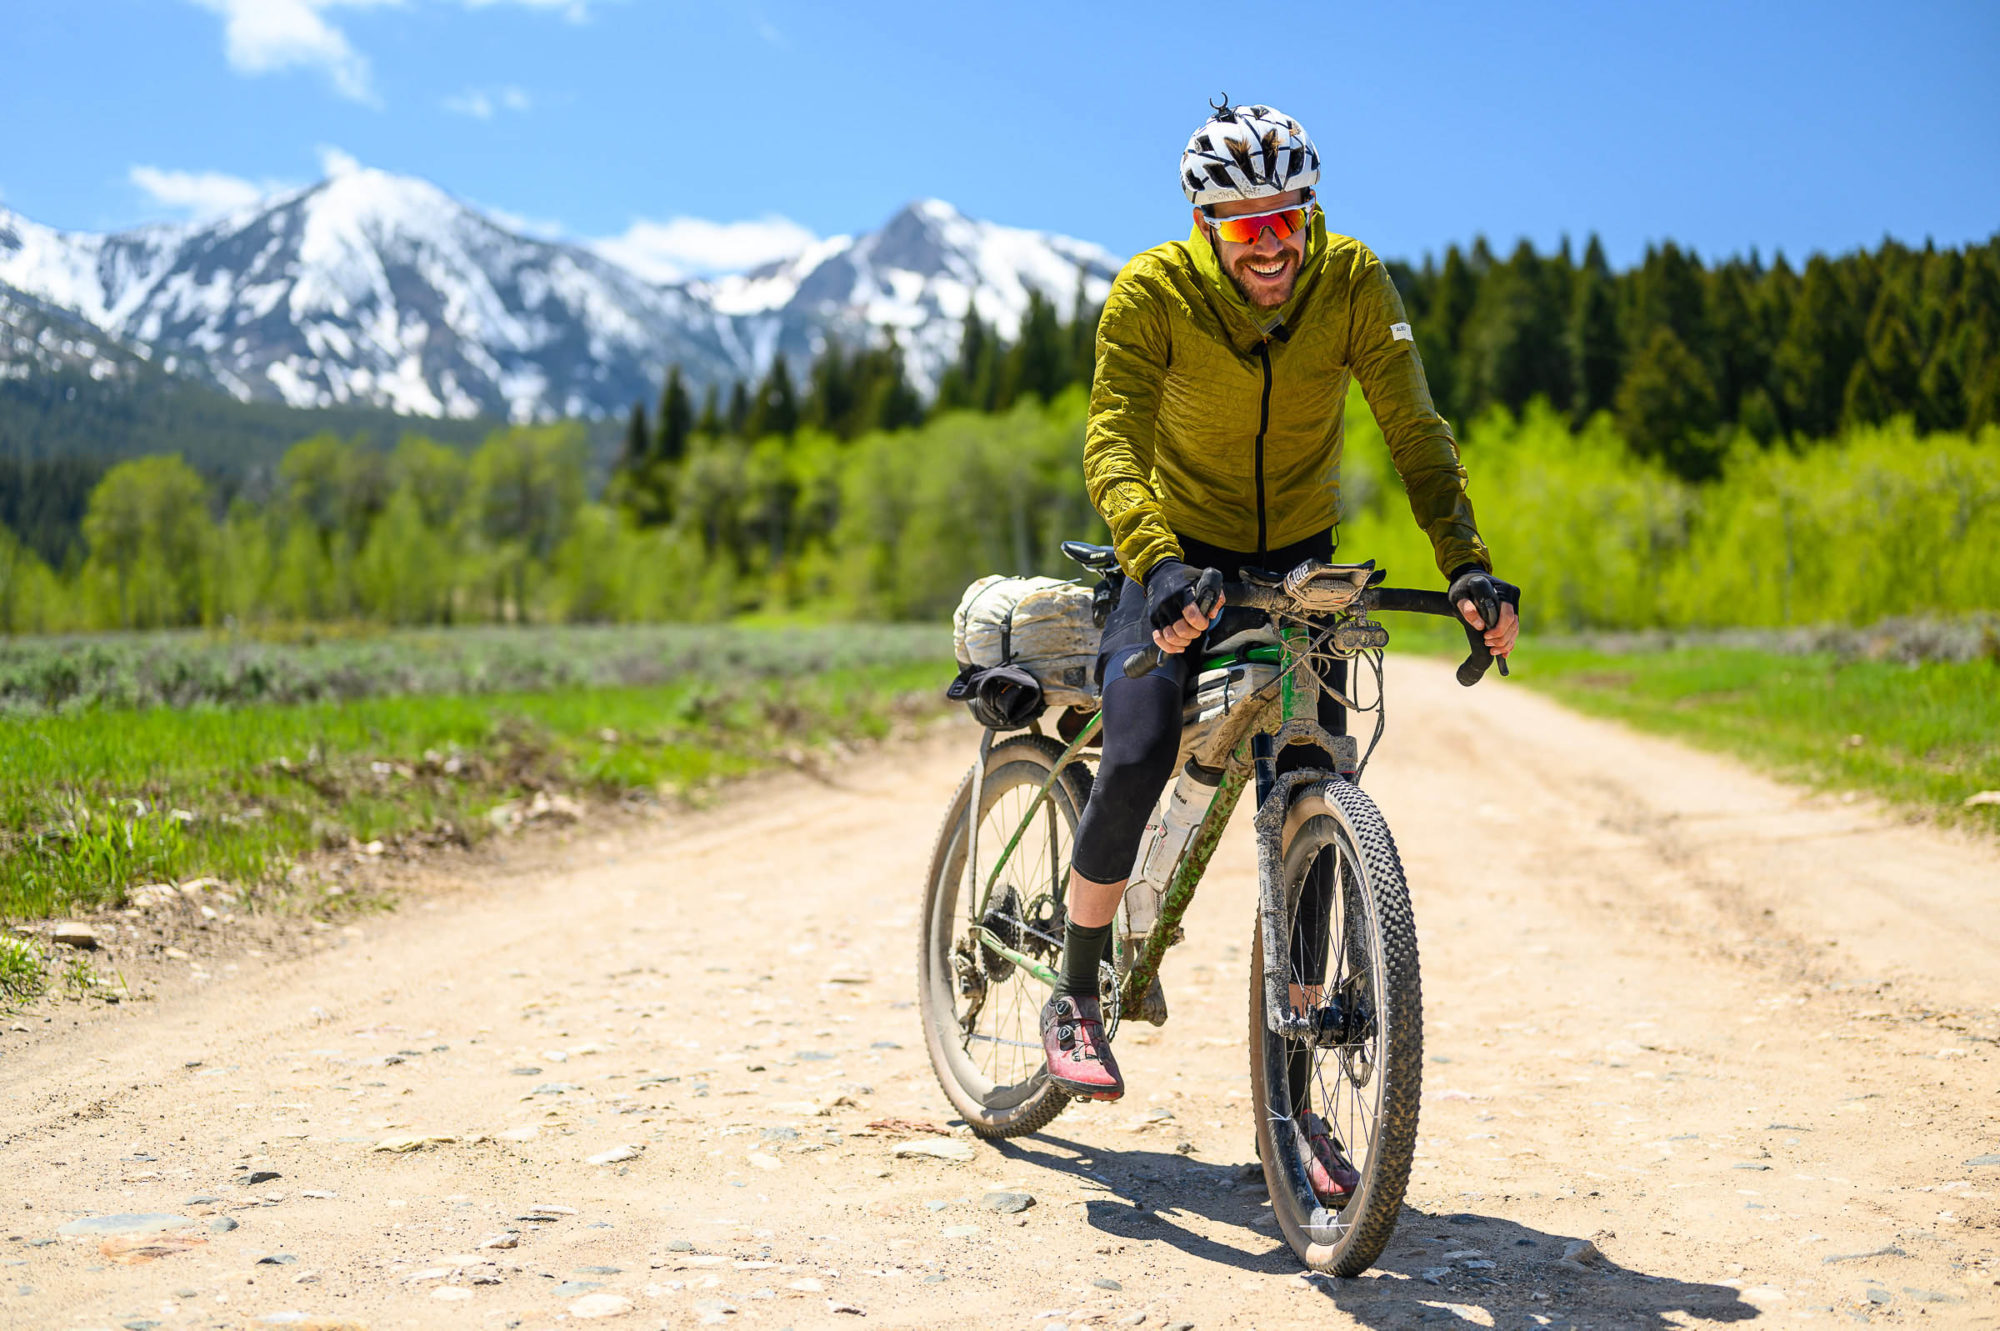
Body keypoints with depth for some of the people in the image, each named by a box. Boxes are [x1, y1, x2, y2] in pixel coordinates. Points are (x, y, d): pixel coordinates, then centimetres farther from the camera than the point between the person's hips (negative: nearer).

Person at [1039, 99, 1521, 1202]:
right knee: (1134, 764, -24)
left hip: (1298, 566, 2)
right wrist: (1159, 567, -49)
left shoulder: (1352, 284, -15)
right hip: (1181, 561, -2)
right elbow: (1113, 445, -30)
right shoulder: (1153, 292, -21)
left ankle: (1290, 1092, 2)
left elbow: (1415, 433, -17)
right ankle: (1076, 997, 2)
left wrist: (1468, 567, -32)